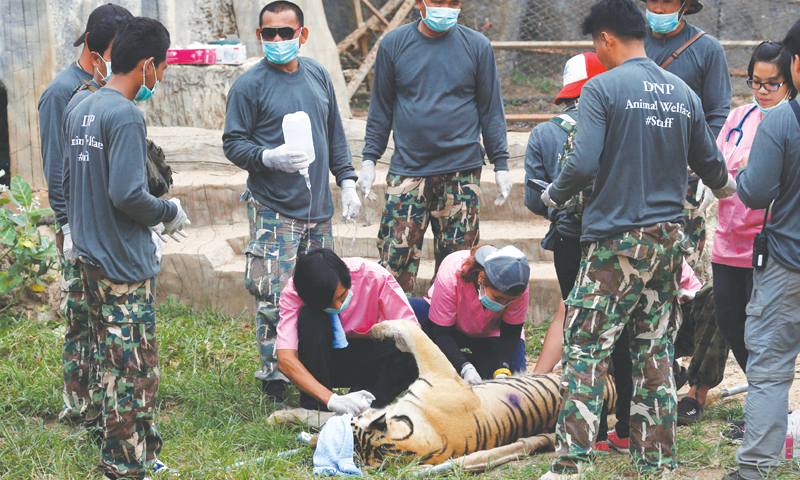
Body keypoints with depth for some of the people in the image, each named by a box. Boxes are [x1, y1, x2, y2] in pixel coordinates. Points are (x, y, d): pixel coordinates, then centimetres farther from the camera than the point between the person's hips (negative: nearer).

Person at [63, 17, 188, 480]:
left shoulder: (81, 111, 10)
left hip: (91, 258, 9)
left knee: (114, 362, 16)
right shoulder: (126, 116, -18)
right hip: (126, 265, -9)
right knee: (134, 368, -2)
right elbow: (126, 194, -25)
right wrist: (169, 212, -6)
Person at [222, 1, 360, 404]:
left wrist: (346, 181, 16)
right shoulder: (249, 86, -6)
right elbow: (233, 143, -5)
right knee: (273, 297, -7)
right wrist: (269, 158, -22)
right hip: (273, 209, -6)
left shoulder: (317, 75, 11)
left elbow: (335, 134, 20)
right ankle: (274, 378, 3)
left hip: (318, 206, 6)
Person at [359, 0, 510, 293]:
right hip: (407, 170, 0)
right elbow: (381, 107, 10)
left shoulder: (477, 46, 4)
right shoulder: (394, 44, 4)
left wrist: (501, 164, 4)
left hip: (461, 171, 0)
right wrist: (369, 159, 5)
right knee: (394, 266, -6)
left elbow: (491, 110, 8)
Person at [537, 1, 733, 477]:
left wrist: (554, 195, 1)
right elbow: (711, 165, 15)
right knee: (656, 353, 11)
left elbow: (585, 164, -19)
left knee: (587, 349, -2)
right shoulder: (683, 93, 8)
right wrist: (727, 188, 37)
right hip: (670, 239, 6)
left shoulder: (603, 89, -10)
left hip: (618, 239, -6)